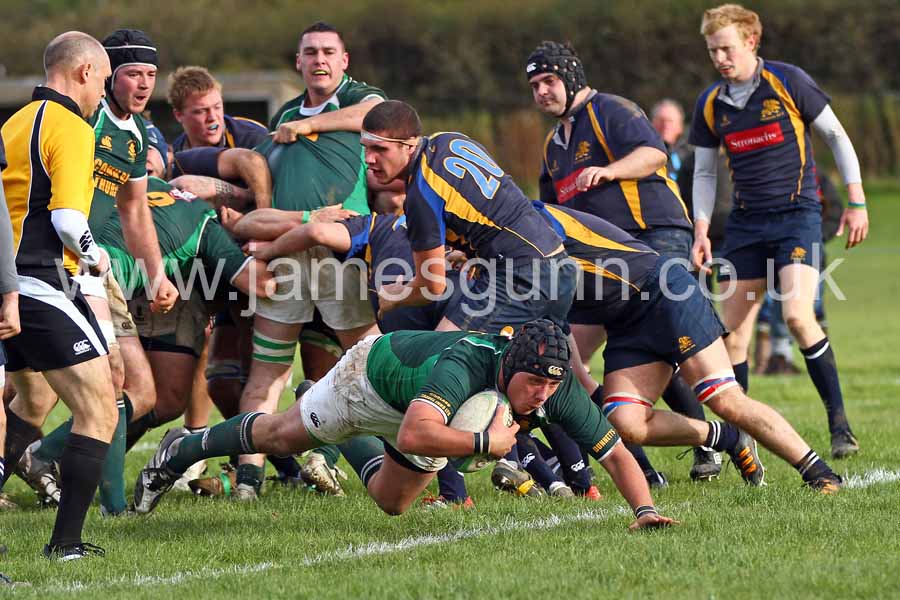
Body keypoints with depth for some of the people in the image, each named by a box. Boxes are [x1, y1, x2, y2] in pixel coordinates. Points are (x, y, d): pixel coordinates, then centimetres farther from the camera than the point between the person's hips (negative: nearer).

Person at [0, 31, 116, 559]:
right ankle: (67, 542, -10)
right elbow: (67, 218, -20)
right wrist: (96, 256, -2)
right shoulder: (71, 129, -11)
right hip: (45, 286, -10)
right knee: (99, 410, -6)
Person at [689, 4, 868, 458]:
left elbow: (836, 137, 1)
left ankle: (839, 422, -12)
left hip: (797, 212, -5)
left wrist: (856, 203, -1)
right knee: (731, 333, -2)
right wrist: (701, 230, 3)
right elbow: (704, 172, 15)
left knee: (797, 315, -23)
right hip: (745, 223, 5)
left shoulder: (789, 82, -7)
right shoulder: (710, 104, 5)